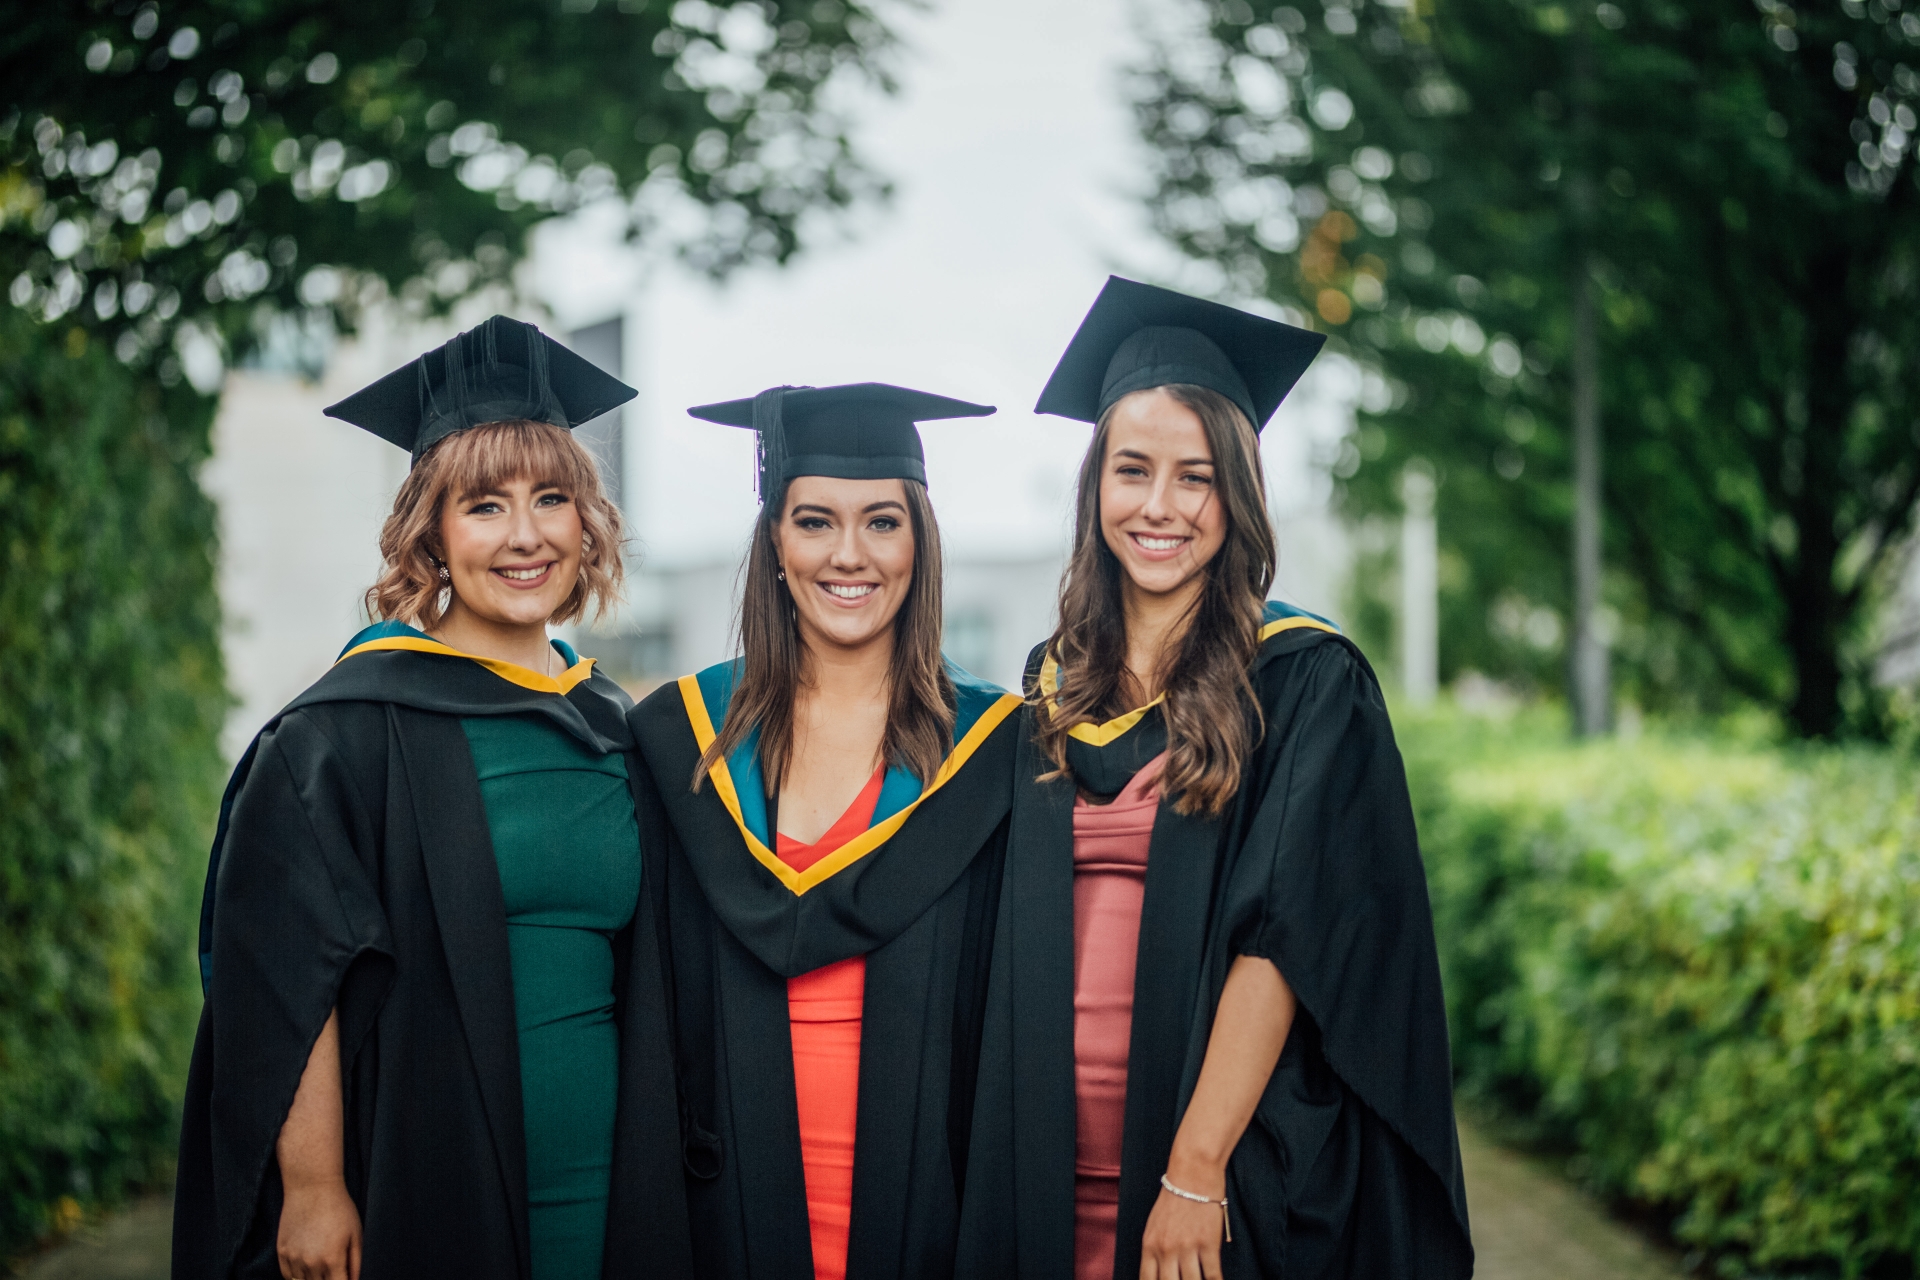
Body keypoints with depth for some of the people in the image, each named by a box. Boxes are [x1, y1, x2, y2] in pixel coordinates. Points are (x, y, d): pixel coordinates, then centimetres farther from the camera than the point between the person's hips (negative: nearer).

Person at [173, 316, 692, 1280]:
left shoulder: (614, 727, 9)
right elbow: (288, 974, -12)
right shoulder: (353, 727, -8)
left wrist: (653, 1178, 11)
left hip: (606, 1189, 5)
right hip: (427, 1192, -5)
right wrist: (312, 1190, -16)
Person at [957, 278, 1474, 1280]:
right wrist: (1009, 1159, 3)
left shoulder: (1304, 683, -6)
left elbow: (1285, 935, -14)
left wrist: (1196, 1172, -20)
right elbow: (1030, 945, 12)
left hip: (1233, 1182, -4)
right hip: (1050, 1173, 4)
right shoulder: (1055, 684, 9)